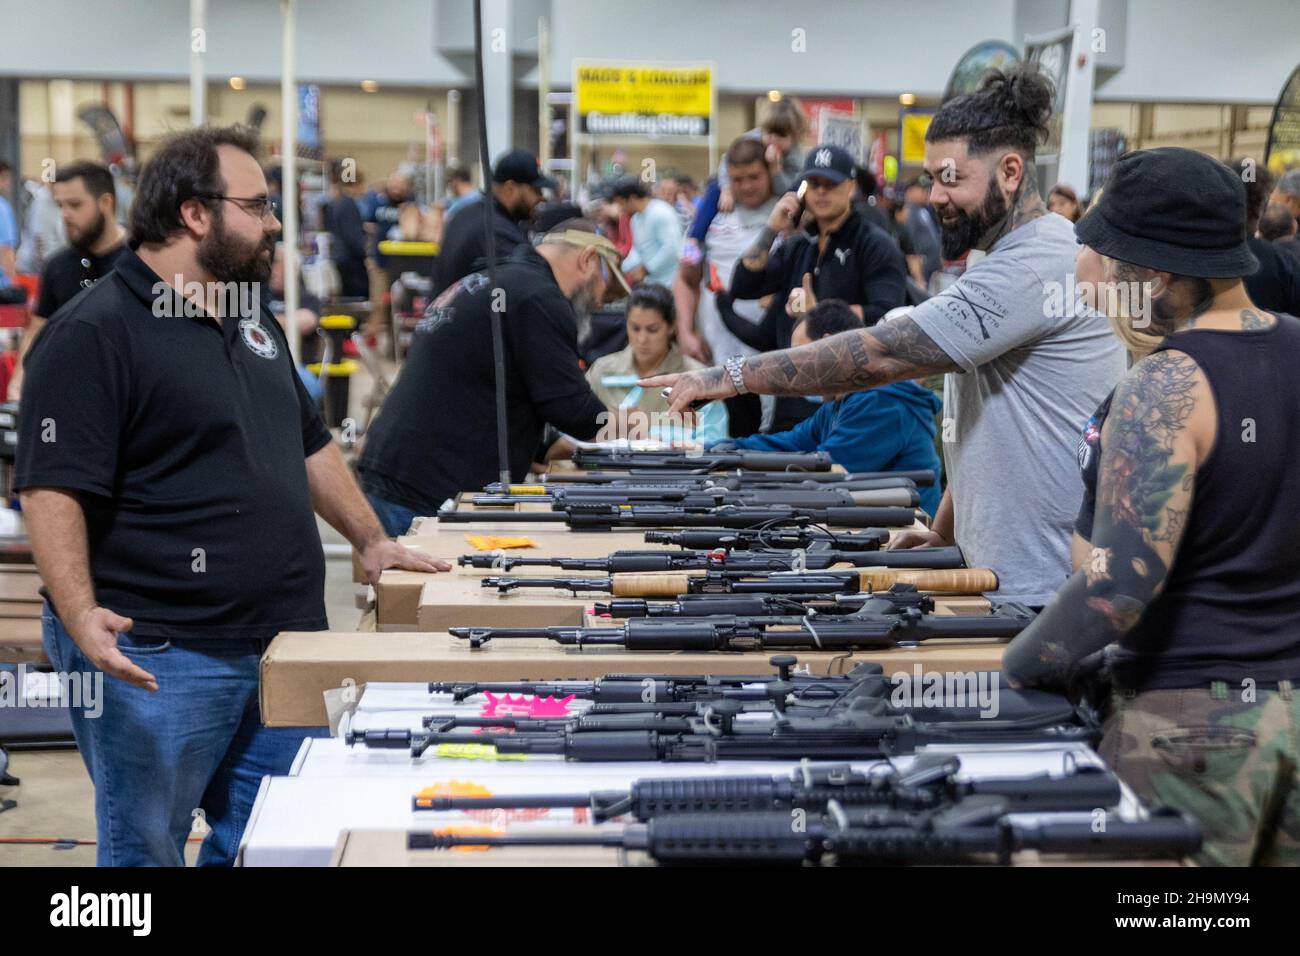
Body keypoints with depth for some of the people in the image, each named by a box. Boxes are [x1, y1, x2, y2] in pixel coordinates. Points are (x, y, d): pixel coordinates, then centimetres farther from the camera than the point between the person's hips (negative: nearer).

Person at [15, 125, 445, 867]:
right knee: (146, 853, 3)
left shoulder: (254, 322, 15)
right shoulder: (96, 333, -12)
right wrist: (82, 617, -30)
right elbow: (53, 491, -19)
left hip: (284, 648, 8)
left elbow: (310, 443, 26)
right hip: (160, 661, -8)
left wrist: (371, 540, 22)